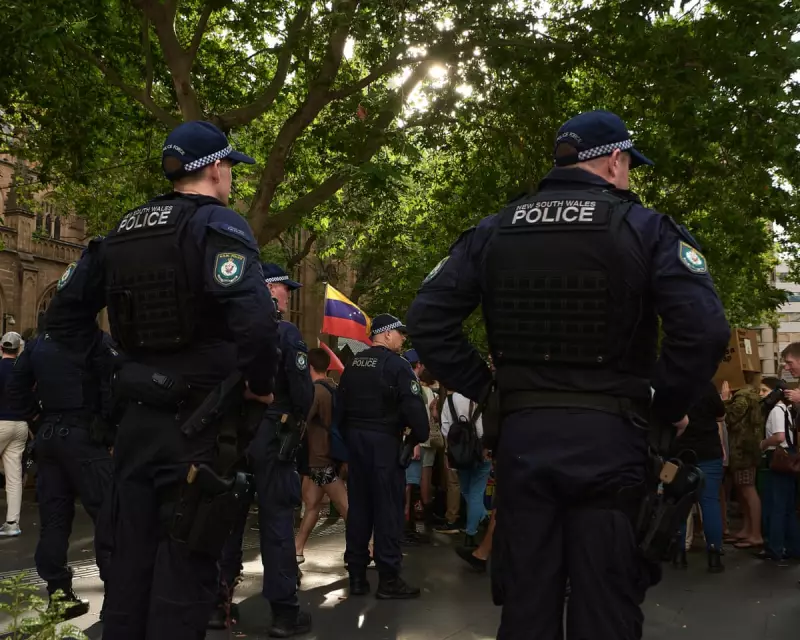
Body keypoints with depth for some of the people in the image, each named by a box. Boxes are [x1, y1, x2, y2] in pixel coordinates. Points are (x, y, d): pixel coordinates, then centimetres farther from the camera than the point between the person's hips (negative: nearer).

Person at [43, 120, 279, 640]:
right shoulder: (218, 223, -10)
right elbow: (257, 321, -27)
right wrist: (260, 384, -10)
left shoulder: (123, 231, 12)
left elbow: (64, 315, 15)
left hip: (137, 420, 7)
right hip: (197, 423, -7)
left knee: (131, 559, 16)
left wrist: (117, 369, 17)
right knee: (184, 568, 2)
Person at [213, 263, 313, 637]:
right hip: (271, 436, -5)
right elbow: (302, 389, -15)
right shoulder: (285, 332, -9)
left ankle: (219, 605, 18)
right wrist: (297, 420, 3)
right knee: (276, 521, 0)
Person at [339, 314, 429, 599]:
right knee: (388, 508, -1)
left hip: (355, 439, 7)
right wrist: (419, 437, -4)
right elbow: (414, 406, -18)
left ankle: (357, 575, 16)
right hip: (384, 441, -6)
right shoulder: (397, 364, -11)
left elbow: (340, 406, 12)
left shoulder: (353, 364, 10)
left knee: (358, 506, 11)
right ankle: (388, 580, 2)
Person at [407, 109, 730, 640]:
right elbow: (704, 330, -17)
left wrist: (483, 388, 8)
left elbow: (426, 320, 2)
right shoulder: (645, 227, -4)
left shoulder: (494, 232, 7)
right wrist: (669, 406, -2)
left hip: (521, 435, 3)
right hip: (608, 438, -3)